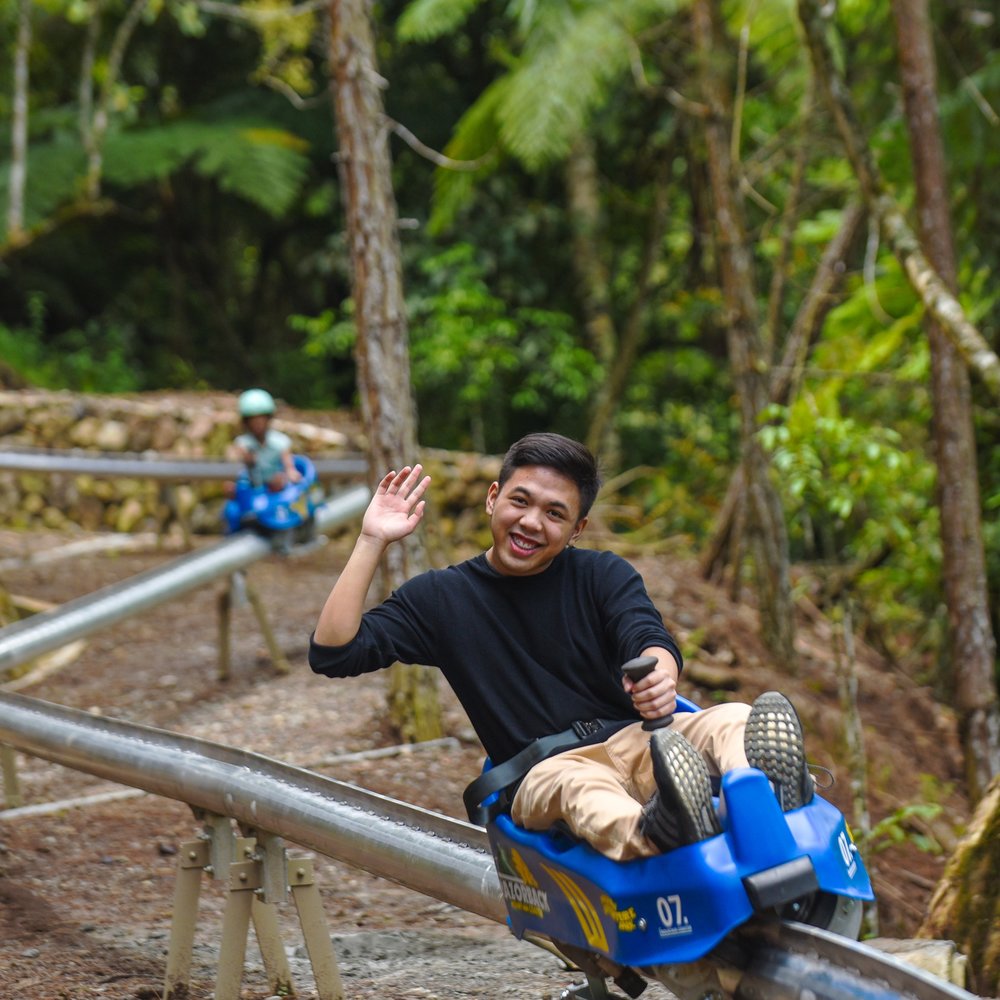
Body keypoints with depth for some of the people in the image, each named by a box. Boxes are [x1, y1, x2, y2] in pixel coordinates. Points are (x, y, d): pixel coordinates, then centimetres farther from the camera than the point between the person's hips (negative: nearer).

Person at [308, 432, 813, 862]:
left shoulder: (604, 575, 13)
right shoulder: (440, 597, 13)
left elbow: (649, 637, -7)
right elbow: (332, 654, 4)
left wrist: (659, 674, -34)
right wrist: (371, 543, -1)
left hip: (637, 743, 2)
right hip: (540, 774, -2)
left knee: (730, 720, -27)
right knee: (569, 782, -38)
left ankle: (766, 797, -62)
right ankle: (650, 833, -71)